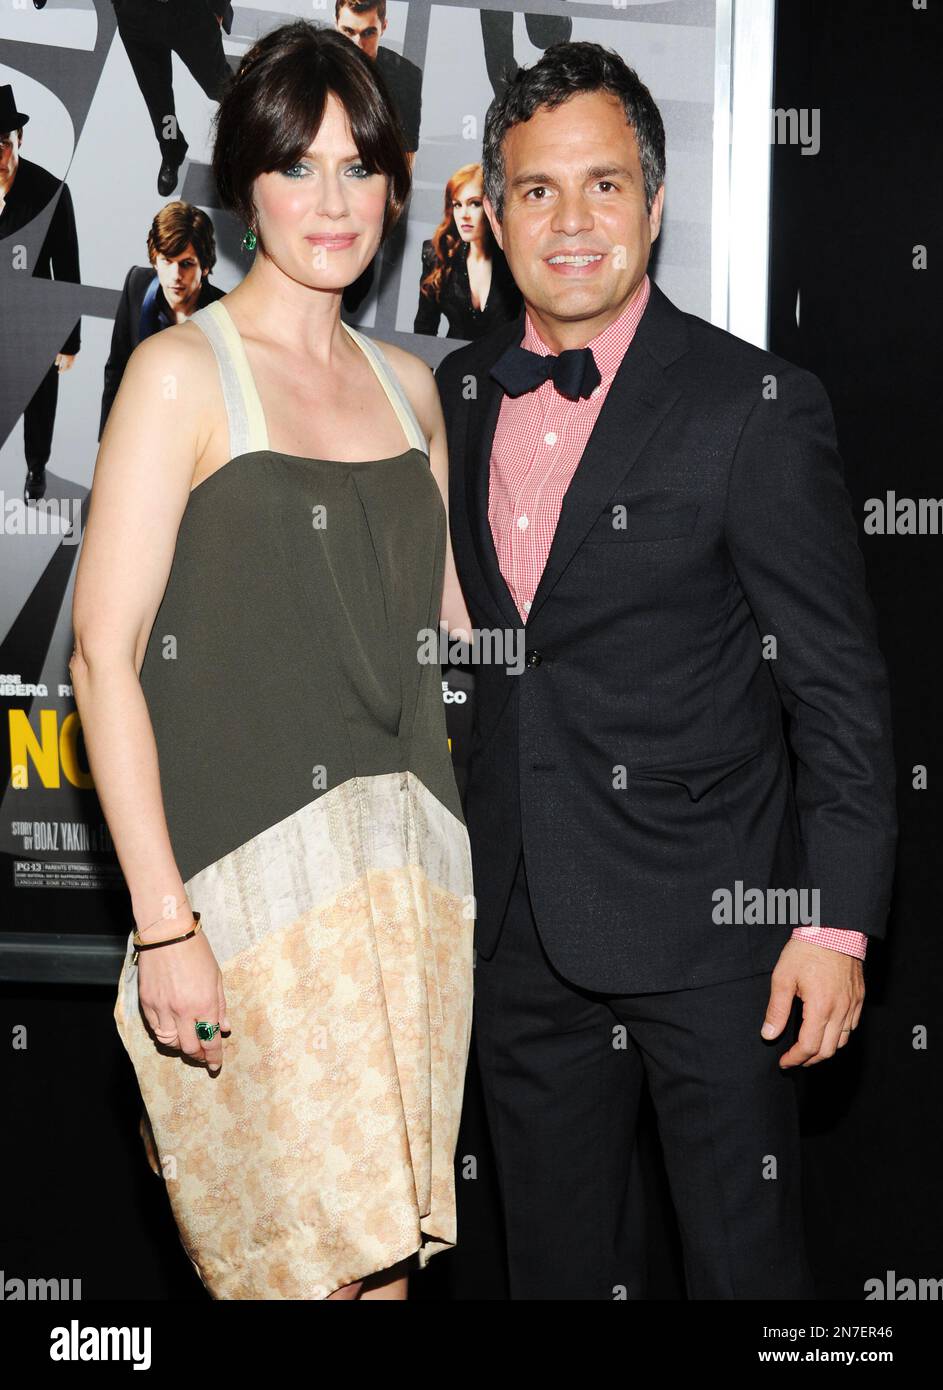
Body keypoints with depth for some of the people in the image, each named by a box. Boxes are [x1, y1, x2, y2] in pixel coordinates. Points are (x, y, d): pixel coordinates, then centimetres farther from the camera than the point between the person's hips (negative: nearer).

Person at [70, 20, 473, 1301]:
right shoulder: (182, 374, -5)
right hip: (255, 862, -6)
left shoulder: (409, 384, 14)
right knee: (317, 1251, -5)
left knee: (390, 1241, 9)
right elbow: (103, 655, -10)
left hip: (414, 860, 6)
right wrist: (162, 922, -15)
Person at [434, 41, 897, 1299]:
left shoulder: (755, 407, -11)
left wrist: (837, 921, -14)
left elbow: (842, 686, -10)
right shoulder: (458, 395, 6)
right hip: (521, 927, 5)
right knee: (552, 1260, 18)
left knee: (745, 1260, 6)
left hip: (709, 920, -5)